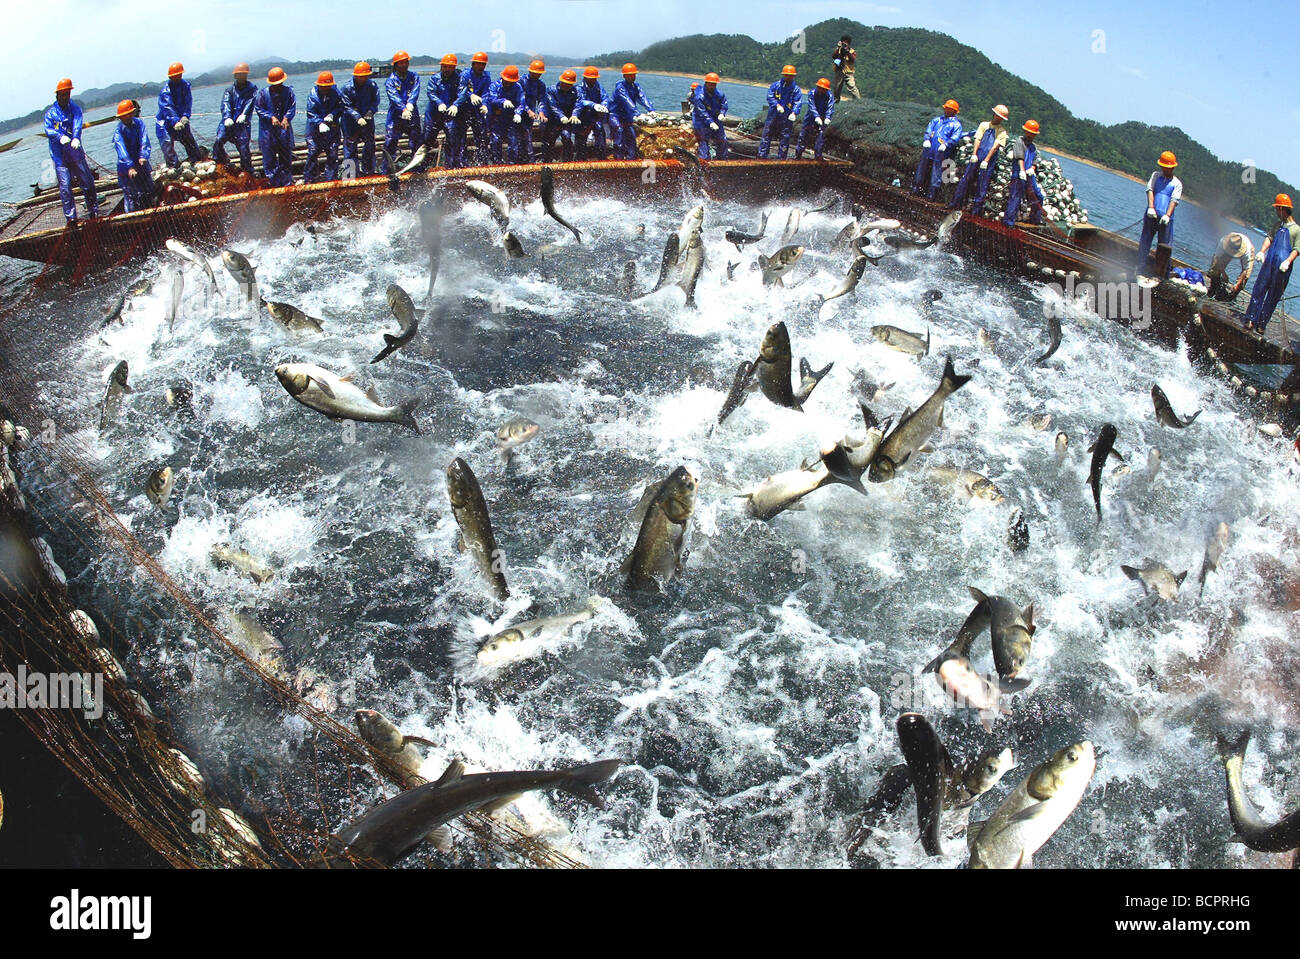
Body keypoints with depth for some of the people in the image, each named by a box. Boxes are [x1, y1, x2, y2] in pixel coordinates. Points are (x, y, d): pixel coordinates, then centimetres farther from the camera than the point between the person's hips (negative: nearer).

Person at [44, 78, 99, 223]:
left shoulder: (75, 109, 6)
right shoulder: (50, 113, 5)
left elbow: (77, 124, -14)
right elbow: (48, 130, -11)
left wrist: (76, 138, -35)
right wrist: (60, 137, -33)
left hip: (76, 153, 1)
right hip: (59, 155, -1)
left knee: (87, 182, 7)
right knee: (65, 186, -7)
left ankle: (94, 211, 23)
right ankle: (71, 217, -5)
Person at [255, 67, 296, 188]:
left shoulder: (288, 91, 0)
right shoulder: (263, 92, -3)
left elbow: (292, 108, -1)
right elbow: (259, 109, -1)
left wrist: (286, 118, -18)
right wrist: (271, 117, -15)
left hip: (284, 127, 1)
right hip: (267, 129, -1)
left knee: (286, 157, 6)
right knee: (269, 158, 0)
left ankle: (287, 182, 15)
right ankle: (273, 182, 7)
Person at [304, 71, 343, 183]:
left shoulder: (335, 93, -2)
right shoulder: (313, 95, -8)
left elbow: (340, 108, 3)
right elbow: (311, 113, -13)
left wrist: (332, 115, -17)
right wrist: (320, 123, -30)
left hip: (332, 128, 2)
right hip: (315, 128, -2)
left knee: (333, 154, 2)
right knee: (312, 153, -2)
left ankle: (331, 178, 12)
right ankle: (308, 179, 8)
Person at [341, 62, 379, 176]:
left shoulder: (372, 86, -6)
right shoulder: (347, 88, -13)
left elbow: (375, 101, -1)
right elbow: (347, 106, -14)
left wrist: (370, 112, -21)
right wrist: (358, 117, -27)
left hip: (367, 119, 3)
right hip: (351, 121, -3)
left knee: (369, 144, 9)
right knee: (350, 144, -4)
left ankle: (367, 169, 22)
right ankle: (350, 169, 1)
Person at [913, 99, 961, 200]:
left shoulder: (956, 124, 3)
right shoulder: (937, 119, 19)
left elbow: (955, 137, -9)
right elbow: (929, 128, 9)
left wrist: (946, 144, -24)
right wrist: (927, 139, -9)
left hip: (940, 151, -5)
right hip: (928, 148, 5)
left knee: (936, 172, -4)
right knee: (922, 168, 8)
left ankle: (932, 193, 1)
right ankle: (916, 188, 17)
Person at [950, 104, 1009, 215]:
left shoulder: (1002, 132, 3)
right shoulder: (984, 125, 11)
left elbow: (995, 147, -6)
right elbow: (978, 140, 2)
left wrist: (986, 160, -15)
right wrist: (974, 154, -11)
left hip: (989, 161, -2)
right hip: (976, 158, 2)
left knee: (982, 185, -2)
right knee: (965, 179, 0)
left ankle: (977, 209, 3)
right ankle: (956, 203, 5)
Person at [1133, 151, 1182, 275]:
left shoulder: (1177, 183, 11)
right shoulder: (1156, 175, 14)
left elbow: (1174, 200, -2)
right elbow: (1150, 190, 0)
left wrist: (1168, 215, -19)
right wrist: (1151, 207, -16)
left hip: (1165, 218, 0)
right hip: (1152, 214, 1)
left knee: (1165, 244, -1)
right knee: (1145, 240, -1)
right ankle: (1139, 266, 1)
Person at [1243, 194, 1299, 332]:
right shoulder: (1278, 225, 17)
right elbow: (1270, 238, 9)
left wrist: (1288, 261, -18)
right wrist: (1262, 251, -9)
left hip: (1282, 268, -4)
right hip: (1269, 263, 4)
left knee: (1273, 297, 1)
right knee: (1259, 290, -3)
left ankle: (1261, 324, 5)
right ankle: (1251, 319, -1)